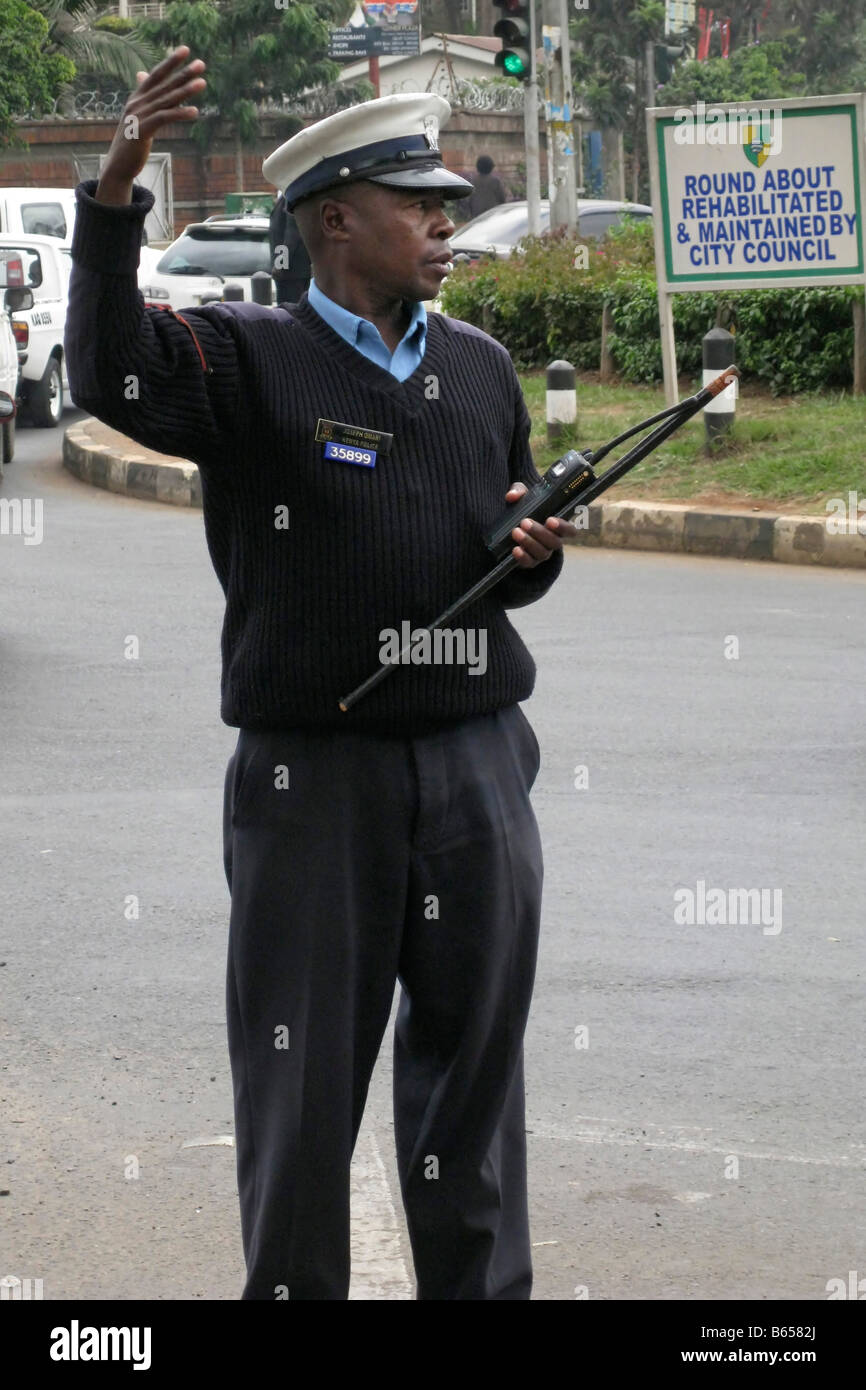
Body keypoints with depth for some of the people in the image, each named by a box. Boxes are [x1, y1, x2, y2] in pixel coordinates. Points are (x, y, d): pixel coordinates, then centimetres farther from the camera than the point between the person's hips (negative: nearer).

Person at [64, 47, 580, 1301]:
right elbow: (116, 373, -24)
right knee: (301, 1081, 4)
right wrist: (120, 182, -35)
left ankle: (481, 1289, 21)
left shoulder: (480, 369, 13)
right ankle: (290, 1286, 16)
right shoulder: (249, 362, -3)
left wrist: (537, 552, -3)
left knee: (472, 1068, 10)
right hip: (312, 775, -4)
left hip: (477, 771, 4)